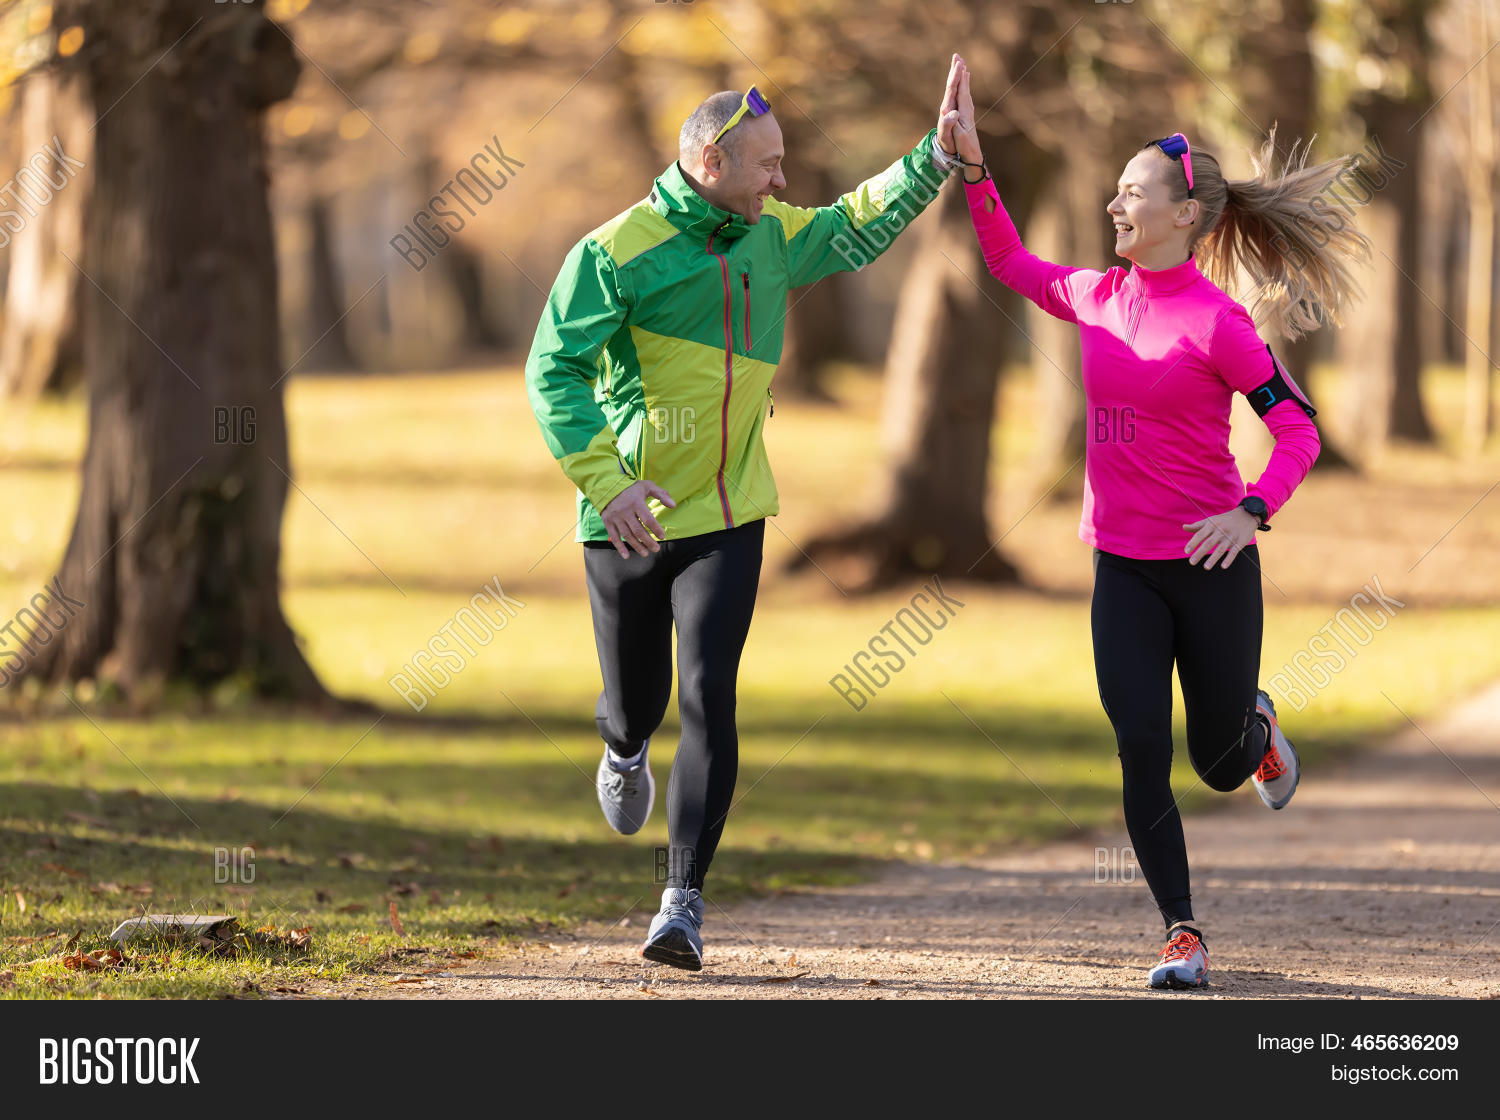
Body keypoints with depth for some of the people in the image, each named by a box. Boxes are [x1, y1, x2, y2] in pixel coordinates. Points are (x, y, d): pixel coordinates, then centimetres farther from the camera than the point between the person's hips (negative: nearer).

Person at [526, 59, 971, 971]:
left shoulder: (769, 237, 6)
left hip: (727, 519, 3)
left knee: (708, 699, -13)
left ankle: (685, 902, -11)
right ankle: (626, 752, 49)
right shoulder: (617, 252, -13)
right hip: (630, 520, -3)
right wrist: (606, 481, -27)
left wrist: (938, 155, 16)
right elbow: (555, 372, -16)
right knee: (638, 706, 9)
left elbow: (856, 229, 26)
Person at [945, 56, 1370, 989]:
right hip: (1124, 568, 4)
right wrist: (971, 161, 13)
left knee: (1220, 767, 8)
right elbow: (1011, 263, 21)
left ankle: (1255, 727, 46)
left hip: (1212, 567, -4)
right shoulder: (1100, 298, 4)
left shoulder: (1216, 321, -14)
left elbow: (1297, 432, -14)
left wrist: (1252, 512, -30)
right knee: (1142, 752, -9)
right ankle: (1184, 937, 0)